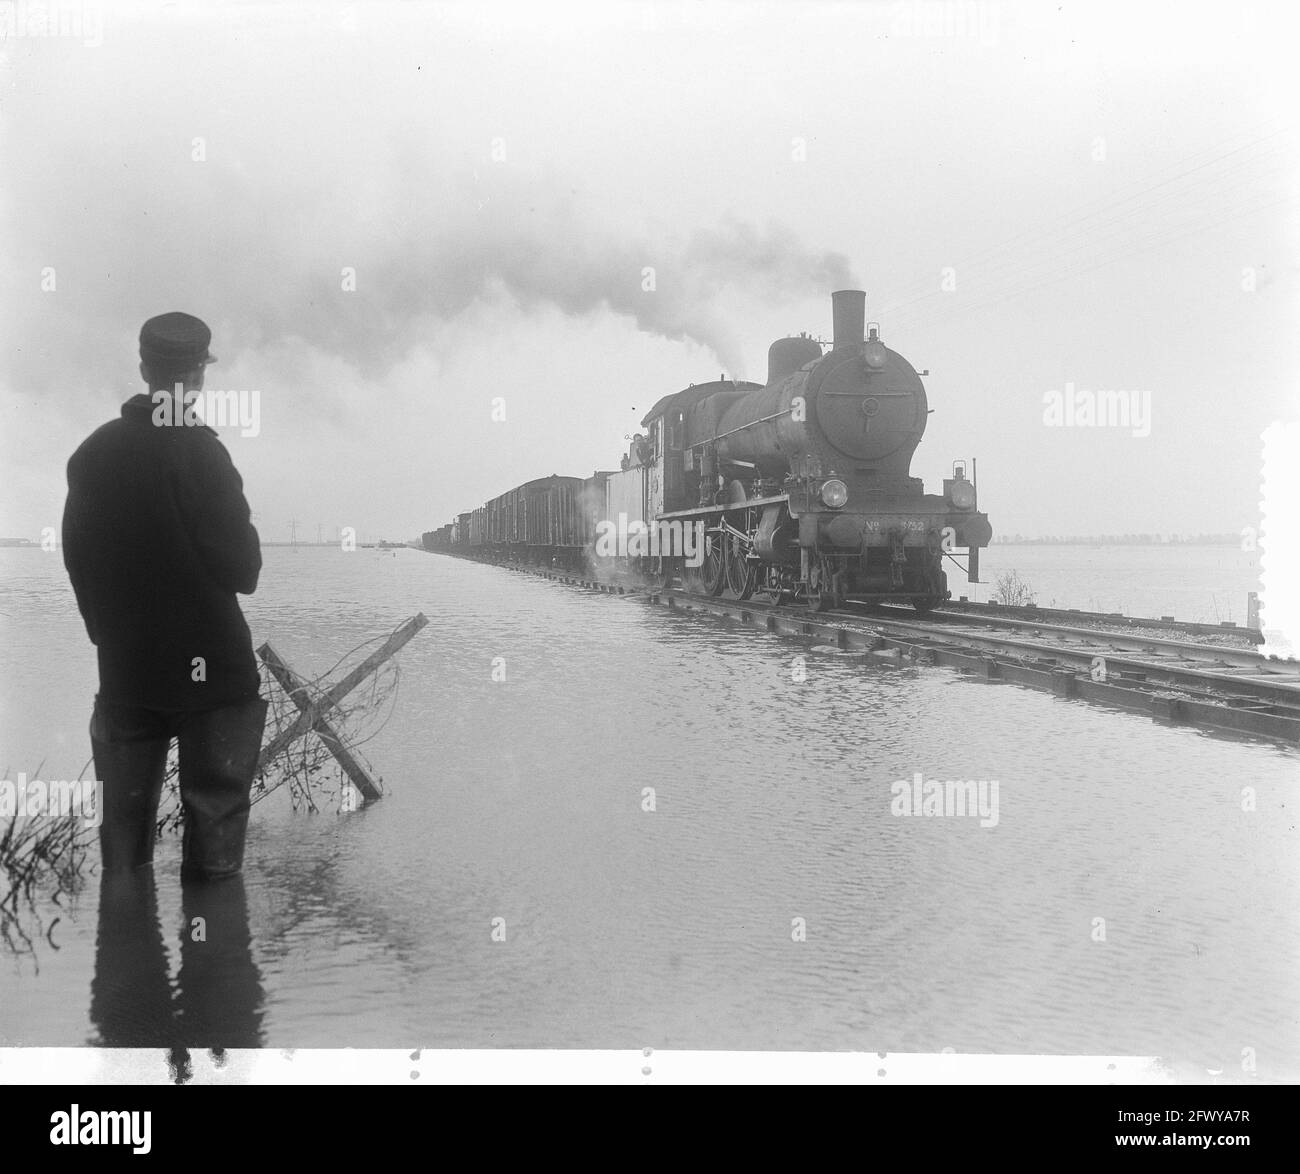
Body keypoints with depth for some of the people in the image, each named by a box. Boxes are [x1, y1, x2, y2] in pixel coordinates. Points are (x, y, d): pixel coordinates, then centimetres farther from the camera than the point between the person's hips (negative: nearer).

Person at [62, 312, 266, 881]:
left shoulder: (92, 454, 2)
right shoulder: (200, 453, -15)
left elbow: (76, 558, 7)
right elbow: (241, 566, -16)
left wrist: (107, 632, 16)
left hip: (124, 667, 5)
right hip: (209, 664, -5)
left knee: (124, 818, 15)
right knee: (214, 813, 4)